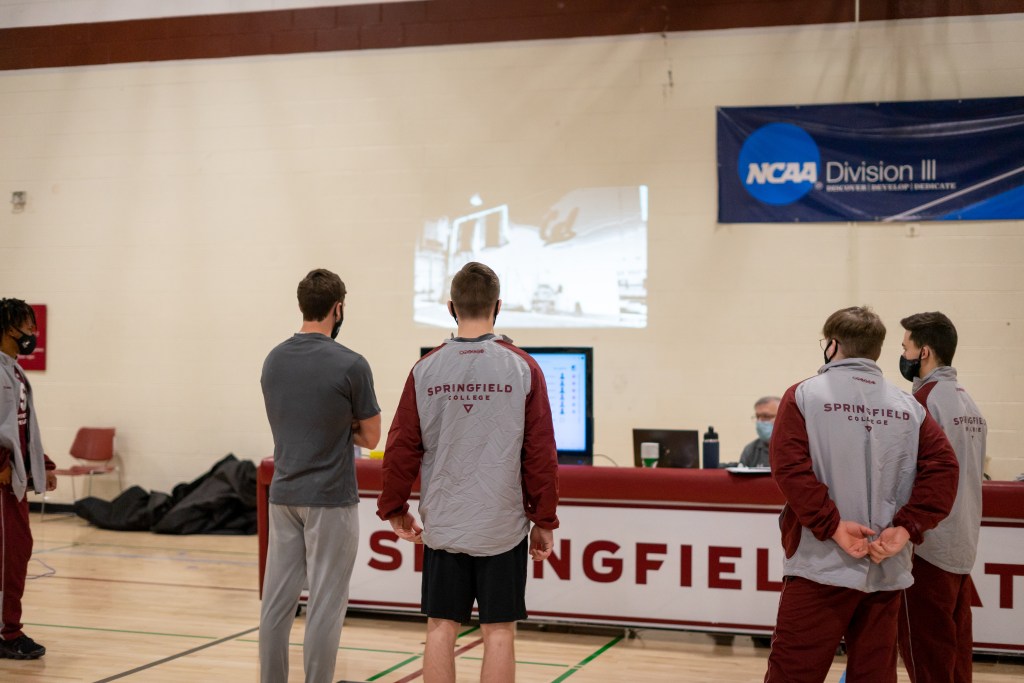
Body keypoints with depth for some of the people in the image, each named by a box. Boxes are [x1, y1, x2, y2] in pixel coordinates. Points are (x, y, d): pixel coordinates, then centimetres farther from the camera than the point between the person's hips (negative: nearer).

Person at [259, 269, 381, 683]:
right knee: (324, 606, 0)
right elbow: (371, 437, -3)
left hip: (283, 495, 6)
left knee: (277, 602, 9)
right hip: (330, 500, -6)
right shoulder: (350, 365, -12)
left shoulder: (273, 361, 6)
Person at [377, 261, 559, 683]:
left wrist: (395, 509, 14)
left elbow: (402, 448, 0)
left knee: (441, 628, 10)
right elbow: (541, 454, -6)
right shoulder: (522, 368, -6)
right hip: (503, 526, -1)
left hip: (442, 524, 2)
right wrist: (544, 522, 3)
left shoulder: (426, 370, -2)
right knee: (499, 631, 6)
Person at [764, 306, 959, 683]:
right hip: (887, 570, 4)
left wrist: (833, 526, -12)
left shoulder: (804, 395, -1)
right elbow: (943, 468, -1)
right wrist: (905, 528, -5)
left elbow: (789, 467, -13)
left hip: (822, 566, -4)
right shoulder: (908, 407, 9)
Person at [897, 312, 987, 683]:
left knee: (926, 653, -2)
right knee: (955, 651, 12)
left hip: (929, 548, -8)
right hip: (963, 545, 8)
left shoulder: (925, 400, -13)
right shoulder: (968, 402, 13)